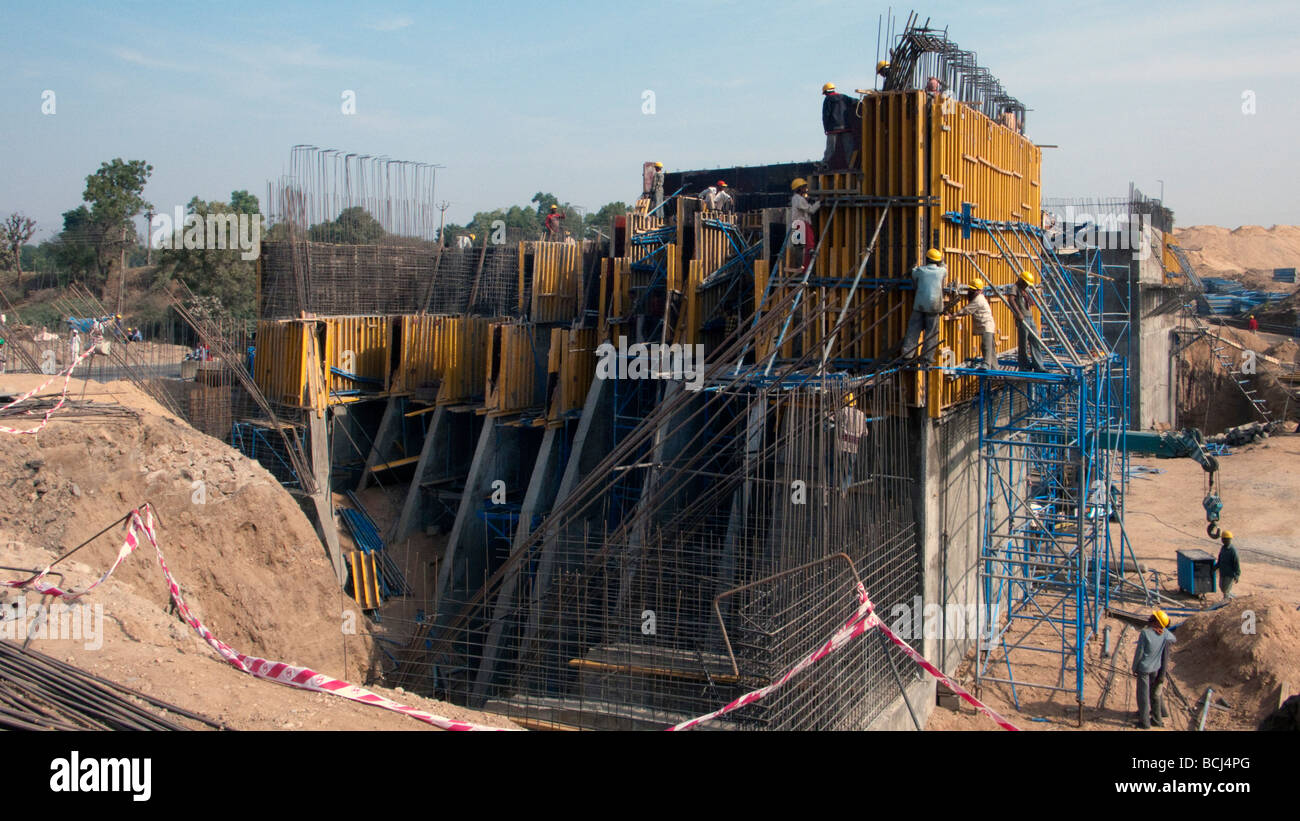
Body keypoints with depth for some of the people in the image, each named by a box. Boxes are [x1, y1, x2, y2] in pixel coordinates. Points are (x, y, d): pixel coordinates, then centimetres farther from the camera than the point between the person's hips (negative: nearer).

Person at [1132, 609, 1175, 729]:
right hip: (1156, 668, 5)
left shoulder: (1145, 633, -21)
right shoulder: (1164, 633, -6)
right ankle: (1156, 719, 26)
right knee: (1155, 693, 18)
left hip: (1144, 668, -5)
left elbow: (1139, 652, -16)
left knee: (1143, 694, 4)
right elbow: (1173, 639, 17)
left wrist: (1134, 668, -5)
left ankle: (1145, 722, 10)